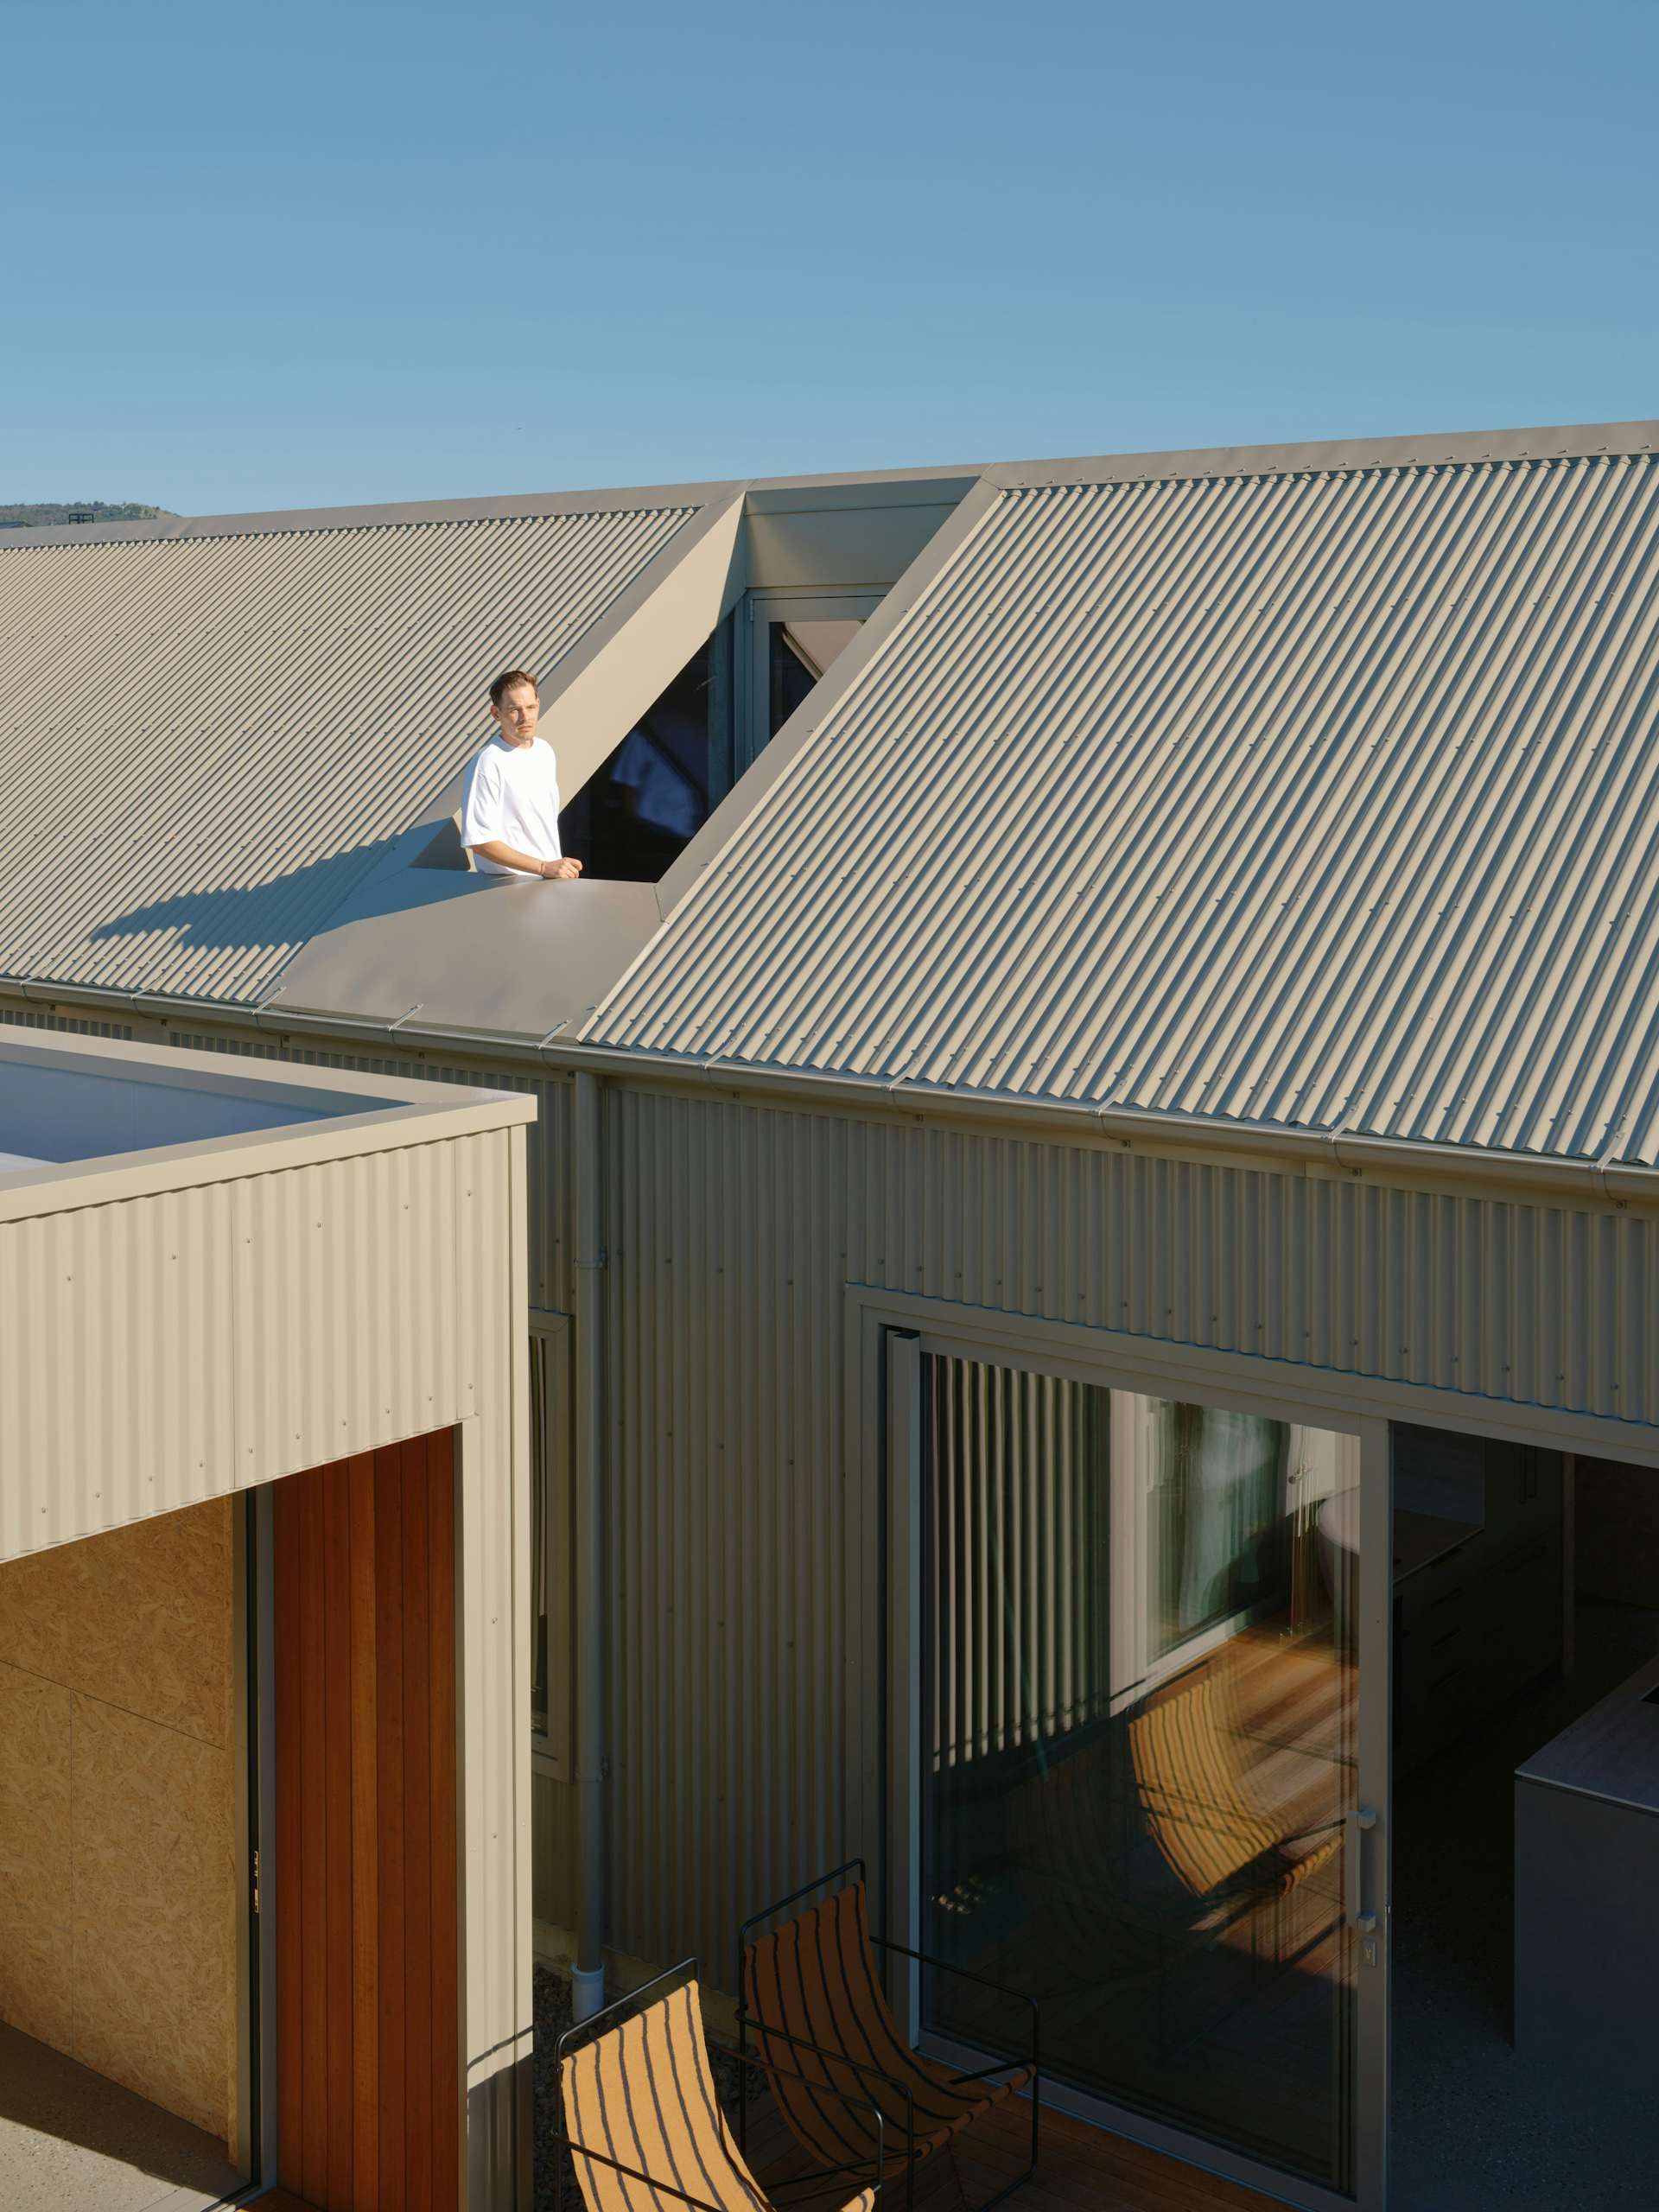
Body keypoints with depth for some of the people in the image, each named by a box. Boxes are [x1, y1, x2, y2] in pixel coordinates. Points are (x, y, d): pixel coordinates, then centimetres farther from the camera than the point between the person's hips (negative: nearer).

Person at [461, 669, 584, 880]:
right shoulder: (487, 763, -12)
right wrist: (544, 868, -17)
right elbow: (480, 842, -16)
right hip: (507, 886, -6)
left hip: (552, 881, 6)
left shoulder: (545, 751, 12)